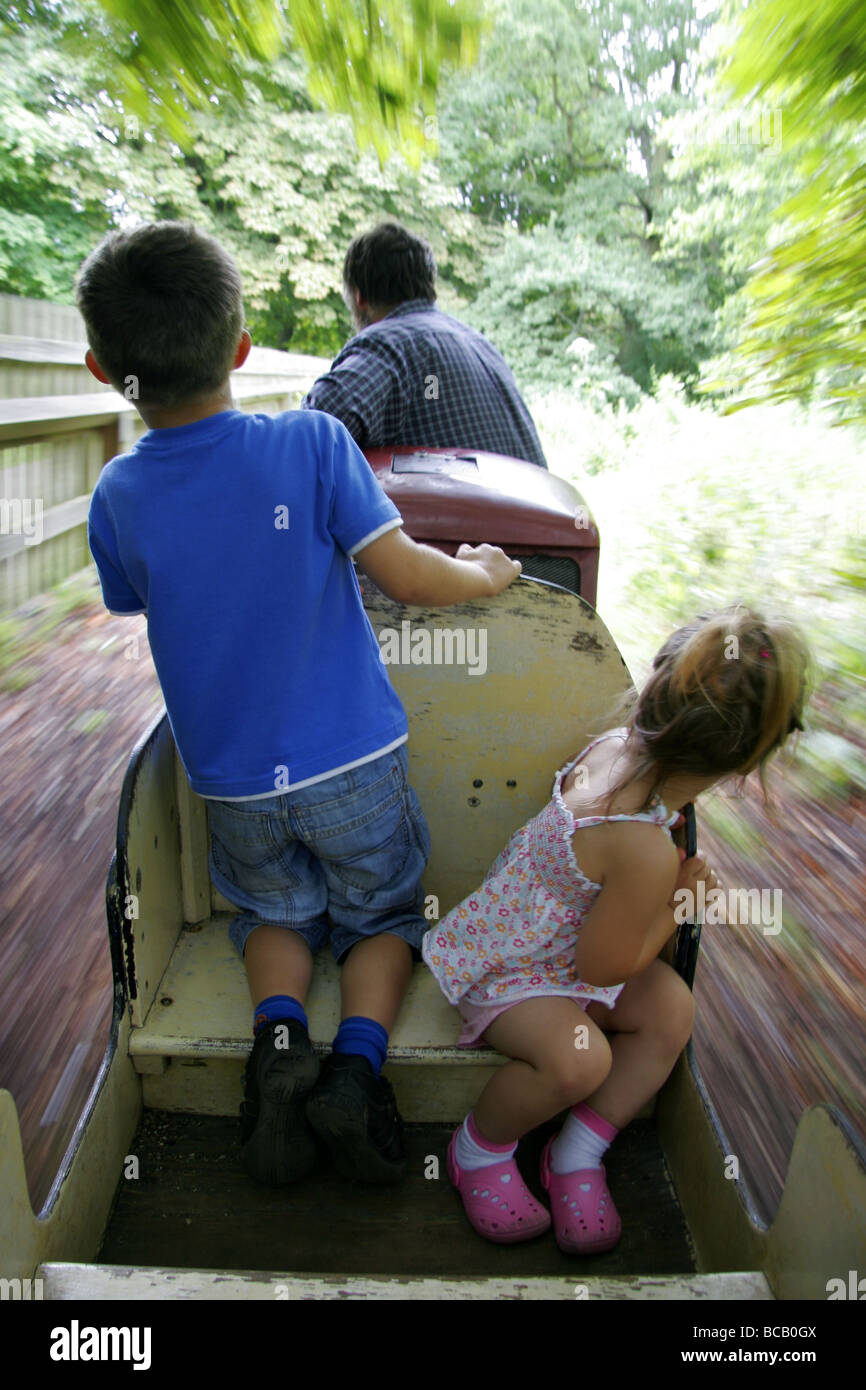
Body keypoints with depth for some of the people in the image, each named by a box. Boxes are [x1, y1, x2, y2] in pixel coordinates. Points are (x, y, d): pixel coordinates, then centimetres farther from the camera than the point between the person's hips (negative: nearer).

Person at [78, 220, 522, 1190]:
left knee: (274, 912, 28)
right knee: (382, 911, 22)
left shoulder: (117, 496, -7)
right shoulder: (311, 443, -16)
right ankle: (357, 1063, 0)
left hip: (233, 778, 3)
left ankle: (278, 1033, 2)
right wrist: (484, 573, 3)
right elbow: (407, 578, -17)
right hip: (352, 763, -2)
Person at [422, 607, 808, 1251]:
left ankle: (577, 1156, 11)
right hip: (505, 969, -9)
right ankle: (479, 1150, 3)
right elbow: (605, 966, -21)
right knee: (579, 1058, -29)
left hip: (547, 927, 9)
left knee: (672, 1006, -2)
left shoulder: (614, 742, -14)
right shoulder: (646, 850, -37)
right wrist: (680, 901, -11)